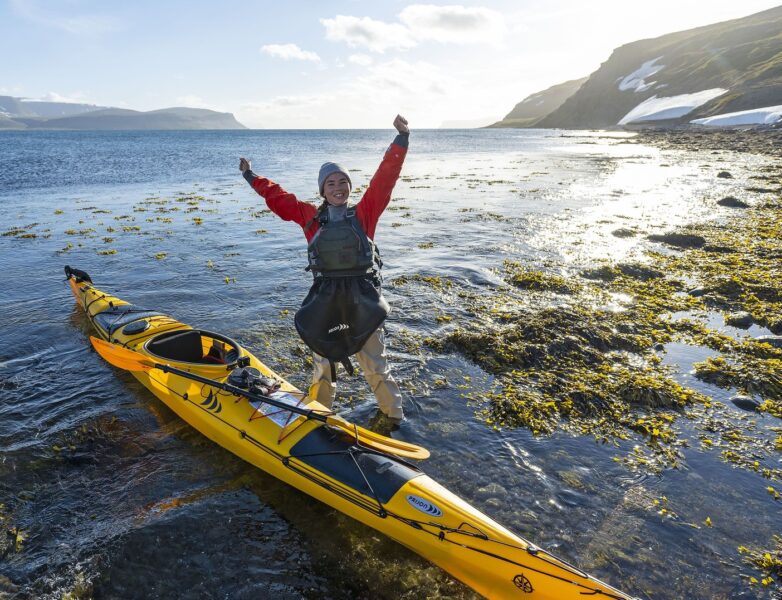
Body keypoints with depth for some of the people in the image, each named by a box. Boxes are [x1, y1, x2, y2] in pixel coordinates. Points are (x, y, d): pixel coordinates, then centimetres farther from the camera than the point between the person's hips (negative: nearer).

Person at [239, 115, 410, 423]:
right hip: (325, 298, 2)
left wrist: (401, 138, -15)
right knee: (323, 360, 16)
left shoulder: (364, 213, -1)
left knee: (375, 361, 10)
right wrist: (251, 176, 19)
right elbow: (277, 197, 13)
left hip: (363, 297, -1)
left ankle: (394, 415, 27)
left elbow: (385, 178, -9)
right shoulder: (311, 216, 4)